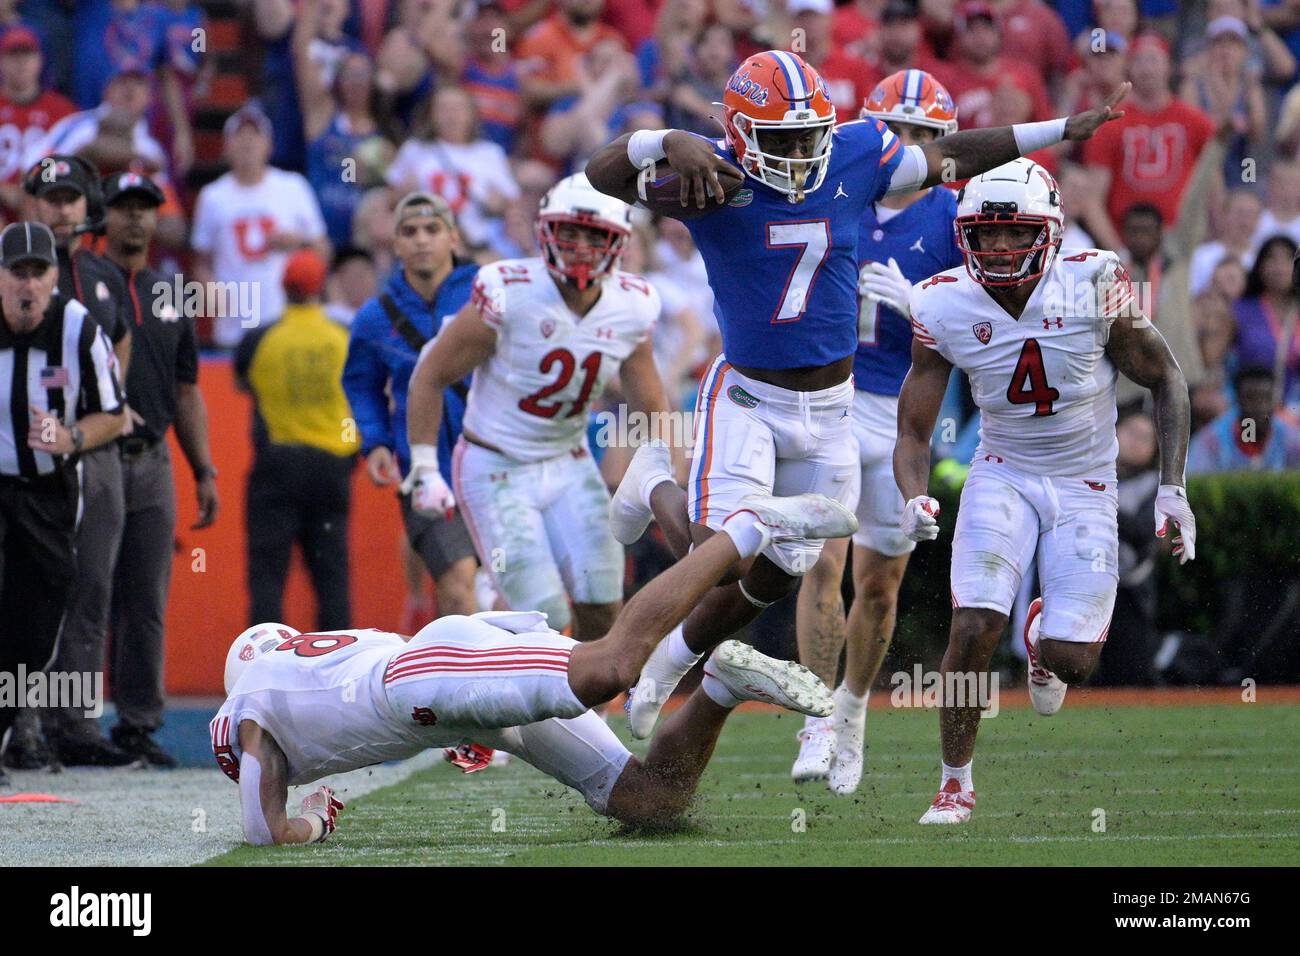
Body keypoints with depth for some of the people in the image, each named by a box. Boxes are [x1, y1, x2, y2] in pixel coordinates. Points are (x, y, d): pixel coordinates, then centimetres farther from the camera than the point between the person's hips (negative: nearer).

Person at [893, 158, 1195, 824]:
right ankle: (955, 782, 2)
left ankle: (1046, 637, 34)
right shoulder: (945, 308, -14)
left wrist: (1172, 488, -11)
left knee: (1071, 662, -8)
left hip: (1085, 487, -1)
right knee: (975, 627, -20)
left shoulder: (1092, 287, -19)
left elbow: (1165, 381, -6)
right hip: (1003, 476, 1)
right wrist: (914, 498, -28)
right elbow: (912, 432, -7)